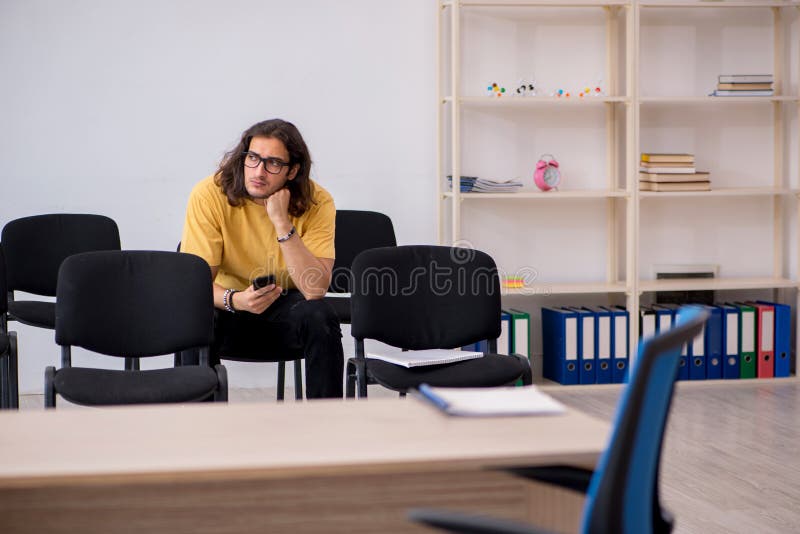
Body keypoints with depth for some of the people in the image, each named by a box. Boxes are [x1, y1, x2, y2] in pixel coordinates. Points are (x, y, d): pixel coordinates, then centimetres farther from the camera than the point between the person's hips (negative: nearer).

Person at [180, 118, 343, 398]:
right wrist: (235, 299, -37)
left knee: (319, 315, -31)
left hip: (286, 307, 0)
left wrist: (282, 222, -32)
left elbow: (315, 289, -26)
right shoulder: (209, 195, -16)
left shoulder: (316, 202, -16)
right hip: (228, 305, 0)